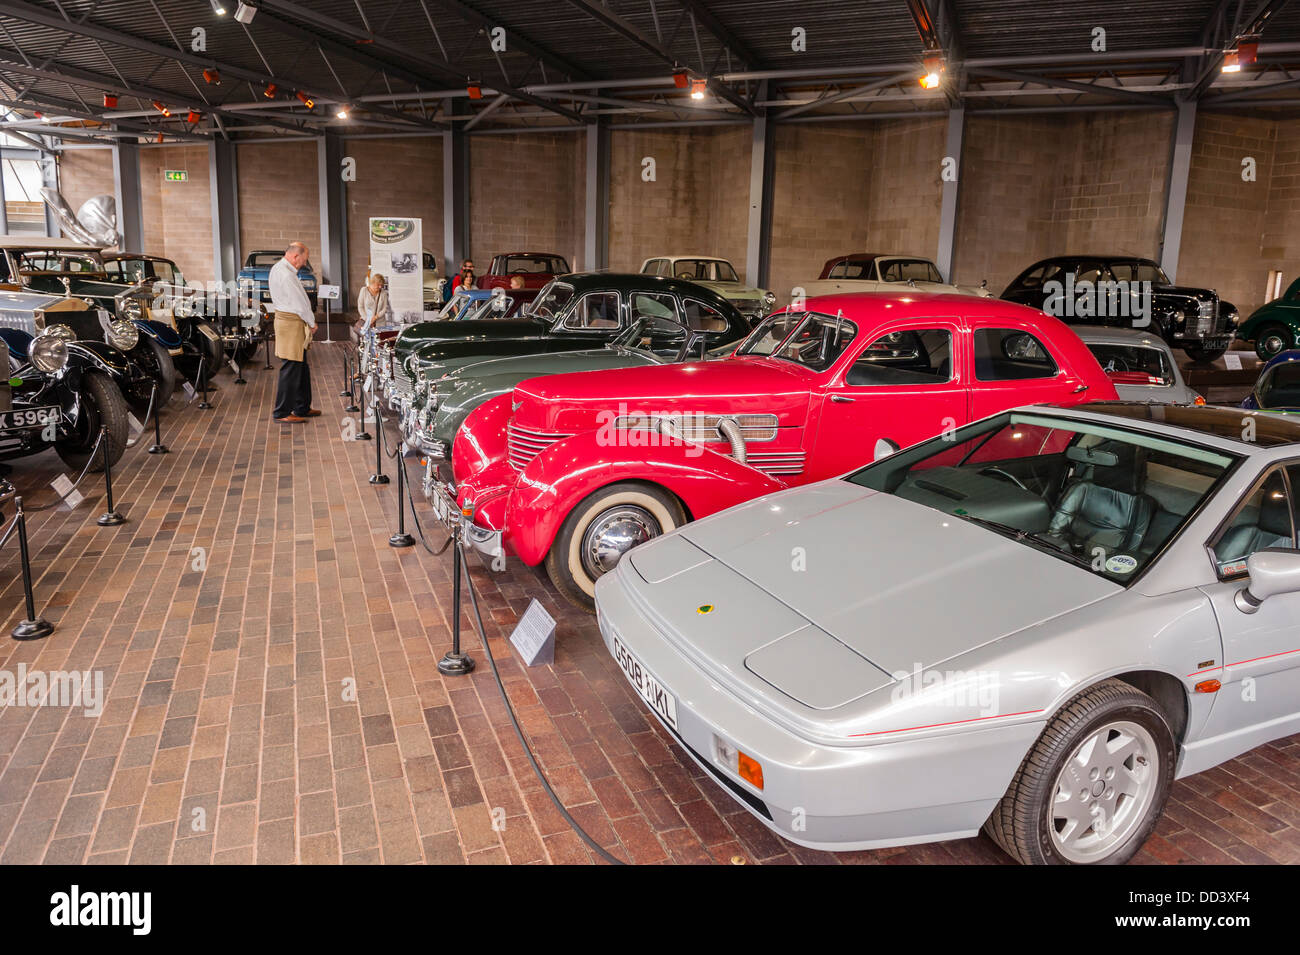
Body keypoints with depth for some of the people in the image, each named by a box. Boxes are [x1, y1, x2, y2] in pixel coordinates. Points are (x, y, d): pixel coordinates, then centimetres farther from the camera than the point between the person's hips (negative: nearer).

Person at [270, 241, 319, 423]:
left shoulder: (278, 268, 15)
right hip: (291, 323, -11)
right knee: (291, 368, -6)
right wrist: (312, 323, -4)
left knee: (301, 367, 17)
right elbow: (299, 303, -17)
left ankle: (302, 408, 26)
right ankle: (282, 413, -1)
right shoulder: (286, 275, -19)